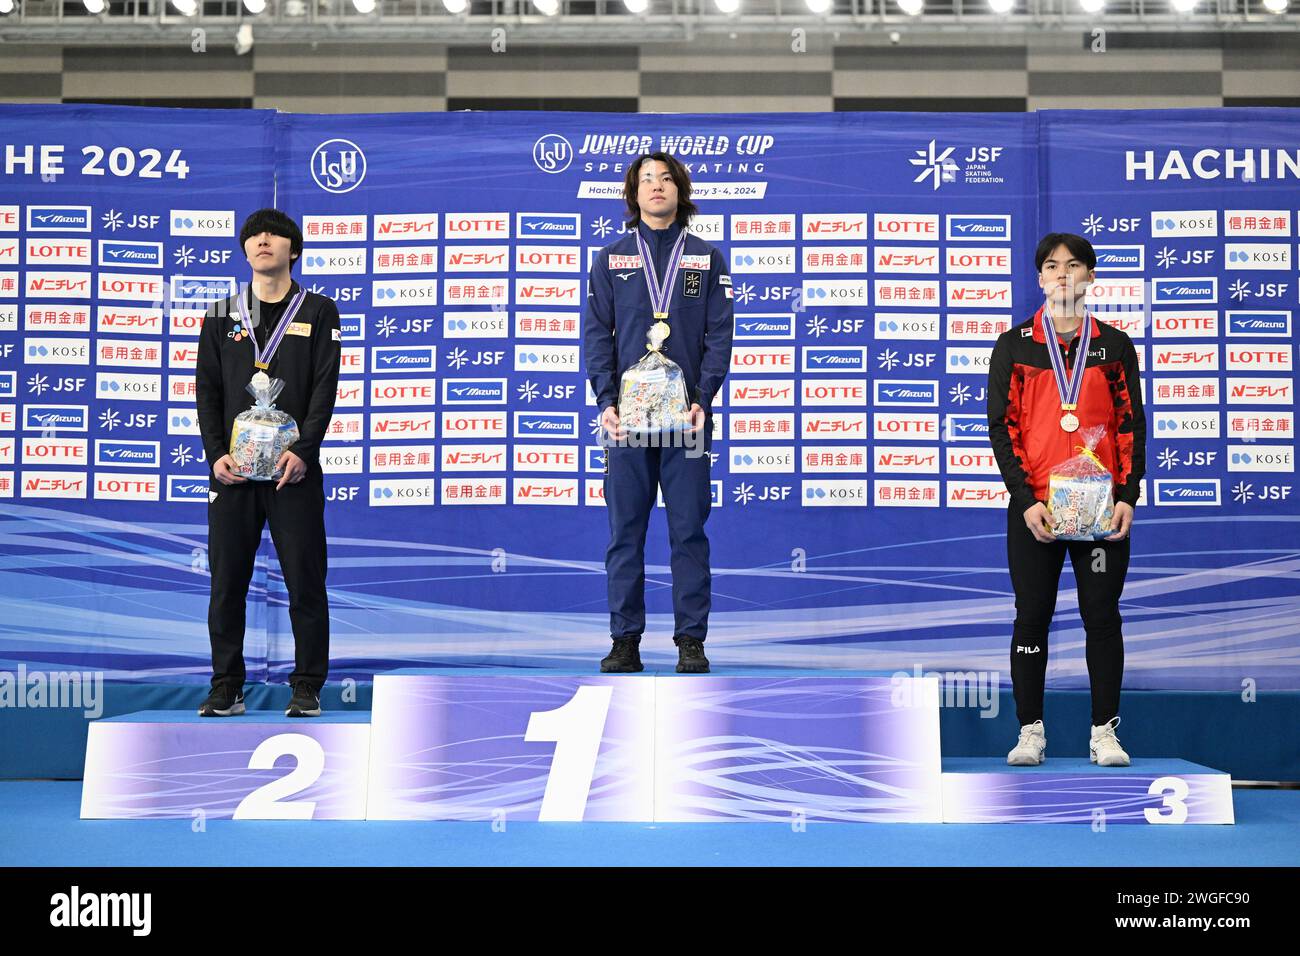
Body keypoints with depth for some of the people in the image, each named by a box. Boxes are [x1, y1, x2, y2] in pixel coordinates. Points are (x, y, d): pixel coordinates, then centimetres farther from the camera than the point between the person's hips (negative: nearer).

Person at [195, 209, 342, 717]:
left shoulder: (318, 312, 7)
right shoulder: (221, 317, 13)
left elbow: (324, 388, -3)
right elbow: (207, 390, 8)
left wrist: (303, 450, -15)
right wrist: (216, 454, -6)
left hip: (293, 468, -2)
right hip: (232, 469, 2)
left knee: (305, 580, 0)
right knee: (227, 582, 4)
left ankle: (307, 688, 9)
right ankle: (226, 687, 13)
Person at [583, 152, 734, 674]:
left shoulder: (706, 259, 10)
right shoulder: (611, 259, 10)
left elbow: (719, 335, 3)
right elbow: (596, 334, 5)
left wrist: (702, 400, -10)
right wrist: (606, 402, -8)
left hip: (686, 415, 0)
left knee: (689, 530, 1)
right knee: (625, 531, 2)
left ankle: (691, 640, 7)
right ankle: (625, 641, 9)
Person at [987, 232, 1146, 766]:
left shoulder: (1115, 345, 9)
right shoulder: (1013, 346, 5)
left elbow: (1131, 425, 7)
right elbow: (1001, 426, 0)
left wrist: (1128, 497, -5)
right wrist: (1025, 499, -10)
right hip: (1034, 509, -1)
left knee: (1102, 616, 4)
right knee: (1032, 617, 3)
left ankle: (1104, 732, 13)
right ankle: (1030, 732, 12)